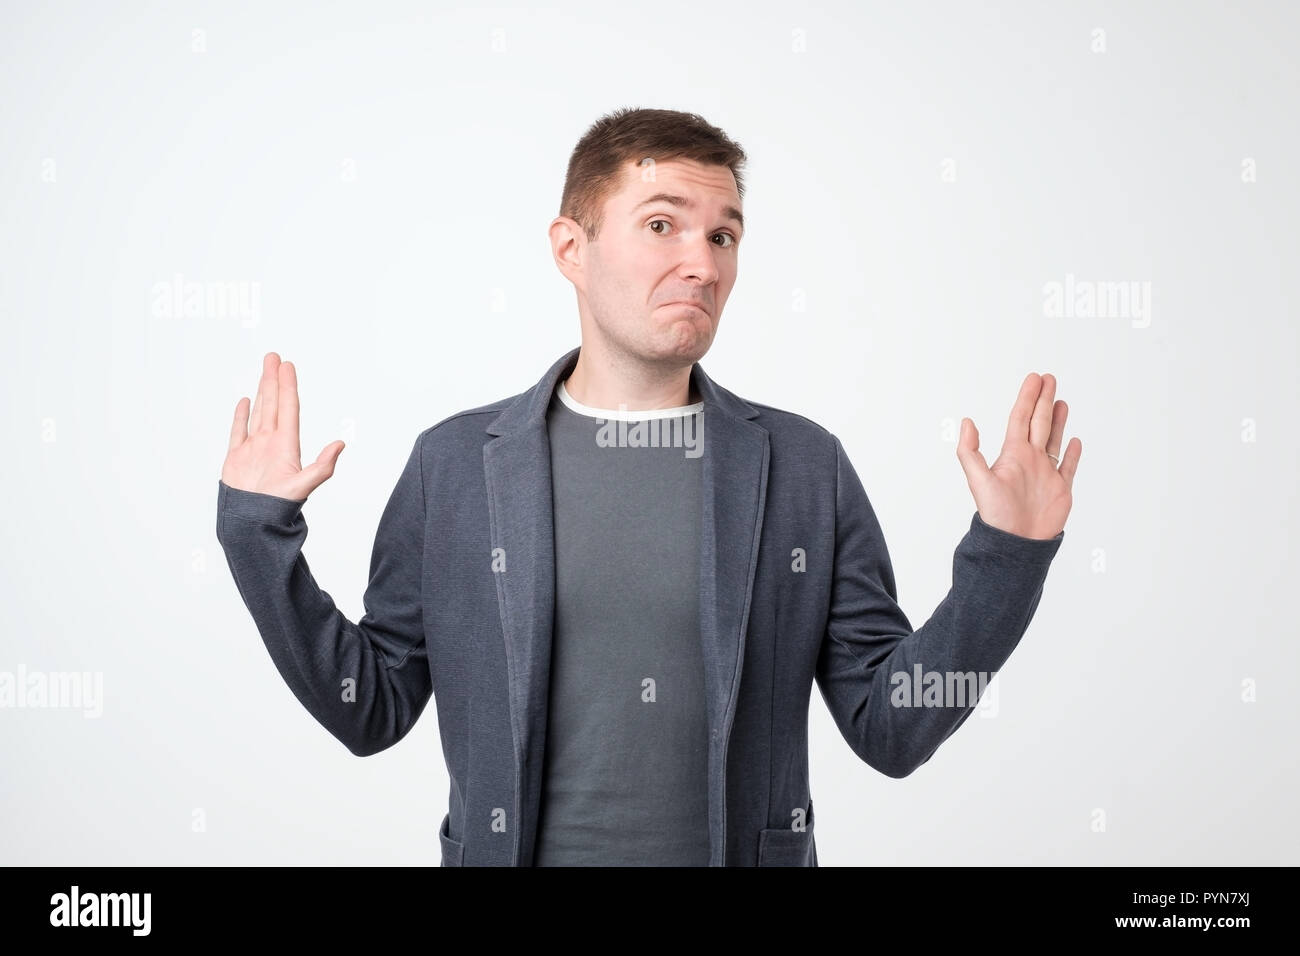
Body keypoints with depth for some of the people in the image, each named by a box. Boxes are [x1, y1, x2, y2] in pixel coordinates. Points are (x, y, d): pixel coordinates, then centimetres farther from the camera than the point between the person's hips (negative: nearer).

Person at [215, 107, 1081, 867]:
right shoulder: (455, 462, -3)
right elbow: (370, 711, 0)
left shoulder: (805, 465, -3)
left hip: (751, 848, 1)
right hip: (512, 851, 0)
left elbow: (893, 729, -3)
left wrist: (1004, 558, -13)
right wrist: (261, 537, -8)